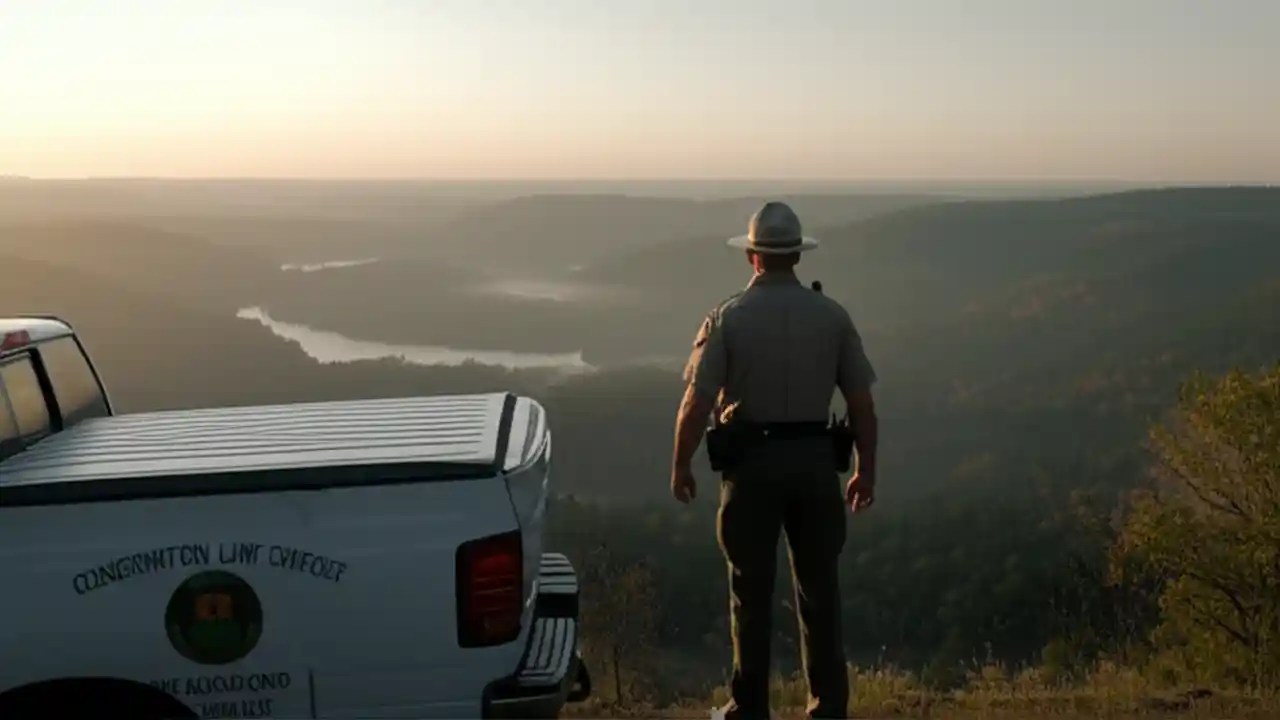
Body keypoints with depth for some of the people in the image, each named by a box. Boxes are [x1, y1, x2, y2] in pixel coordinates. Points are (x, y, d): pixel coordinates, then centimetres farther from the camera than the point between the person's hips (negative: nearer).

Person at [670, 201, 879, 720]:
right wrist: (866, 469, 12)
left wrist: (680, 466, 3)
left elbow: (697, 401, -10)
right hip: (815, 461, 2)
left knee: (751, 590, 8)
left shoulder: (729, 317, -7)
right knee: (819, 588, 12)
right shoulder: (831, 315, 0)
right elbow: (861, 403, 2)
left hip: (752, 462, -2)